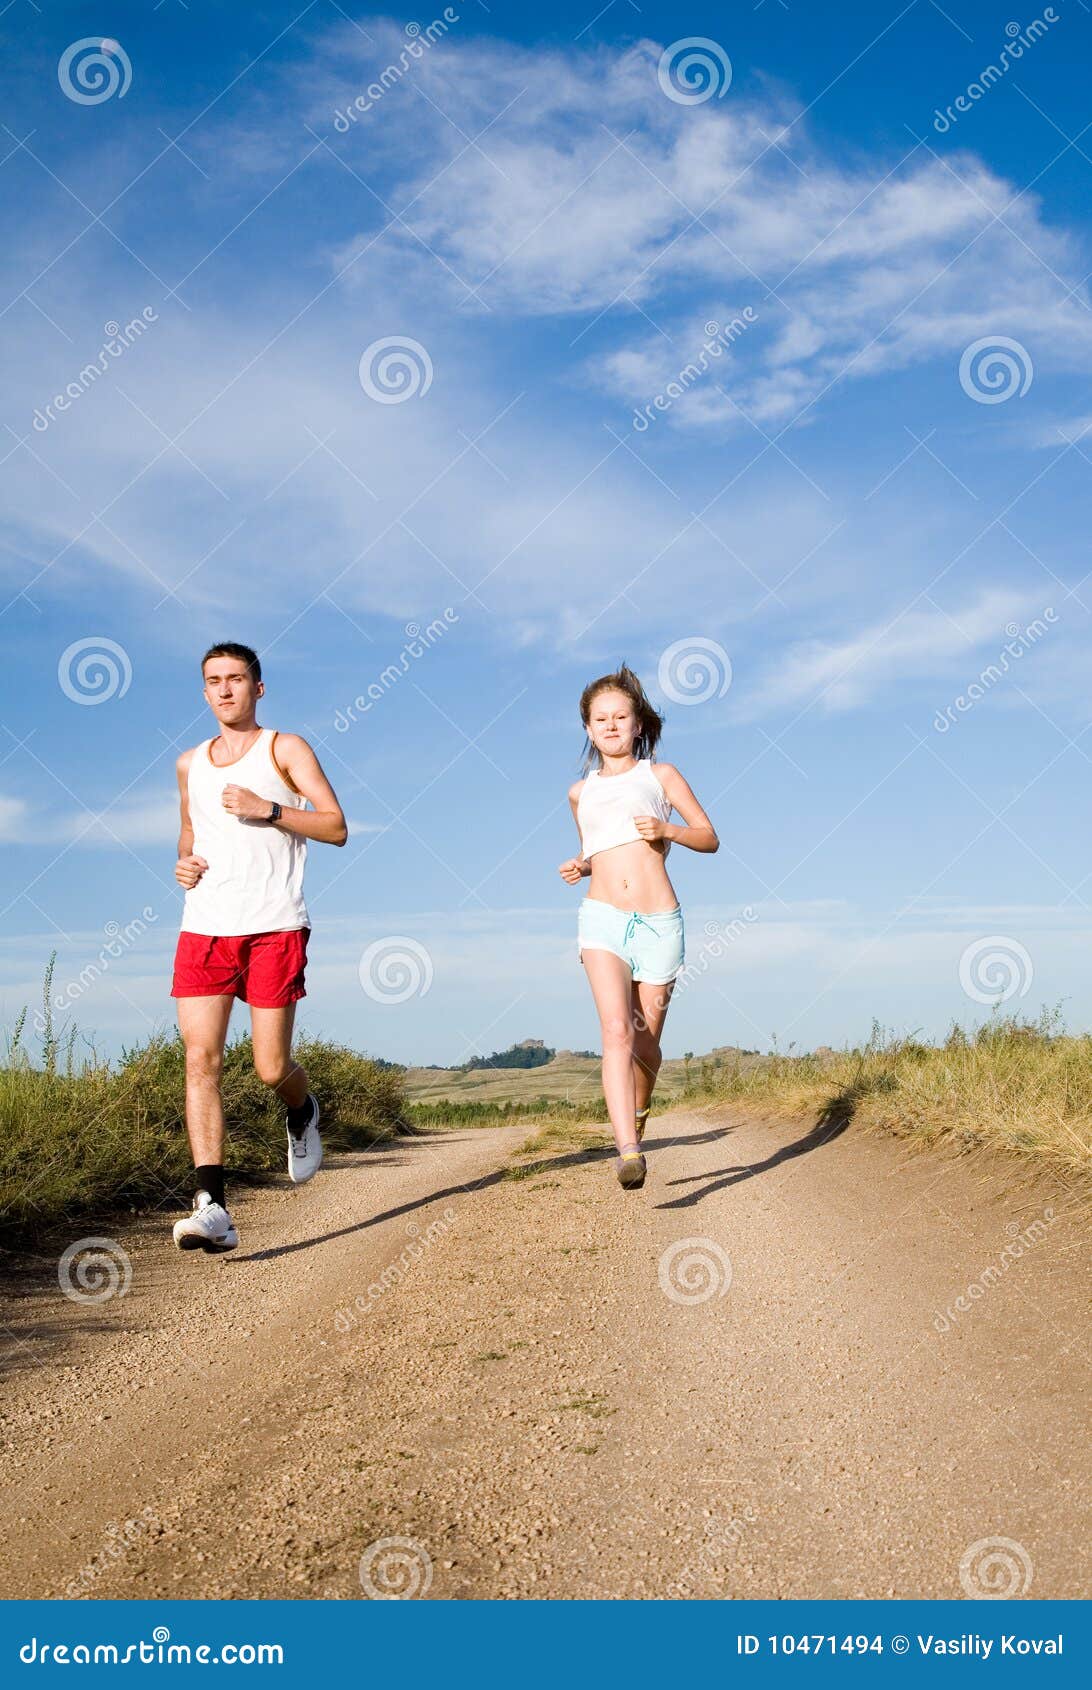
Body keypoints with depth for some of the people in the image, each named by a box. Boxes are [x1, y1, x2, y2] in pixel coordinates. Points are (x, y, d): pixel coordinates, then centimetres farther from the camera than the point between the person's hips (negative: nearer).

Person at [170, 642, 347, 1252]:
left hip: (274, 927, -4)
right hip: (204, 927, 4)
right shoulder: (190, 764, 18)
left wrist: (266, 809, -15)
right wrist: (184, 862, 10)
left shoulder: (285, 749, 5)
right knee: (202, 1059, -11)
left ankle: (303, 1112, 34)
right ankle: (213, 1207, -13)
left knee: (272, 1068, -3)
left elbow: (336, 828, -2)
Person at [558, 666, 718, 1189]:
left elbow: (709, 837, 10)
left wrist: (666, 829, -9)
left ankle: (635, 1124, 37)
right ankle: (629, 1152, -31)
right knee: (617, 1031, -21)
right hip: (602, 919, 1)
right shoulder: (580, 792, 18)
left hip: (659, 923, -1)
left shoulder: (659, 775, 10)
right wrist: (579, 867, 10)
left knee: (646, 1045, 7)